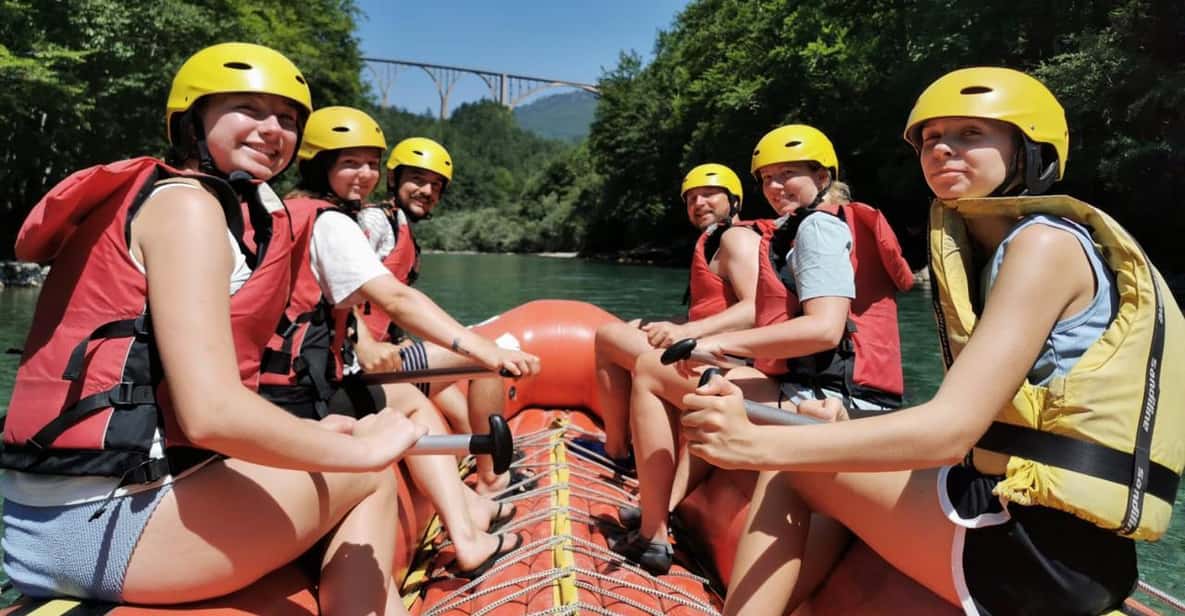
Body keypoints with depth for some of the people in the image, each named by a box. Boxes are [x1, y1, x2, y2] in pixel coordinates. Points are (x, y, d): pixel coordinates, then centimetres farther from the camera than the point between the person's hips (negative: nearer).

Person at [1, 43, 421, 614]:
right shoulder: (187, 202, -12)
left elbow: (189, 397, 10)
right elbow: (211, 413, -24)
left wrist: (311, 435, 3)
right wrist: (361, 450, -13)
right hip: (103, 520, -9)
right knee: (371, 478, 1)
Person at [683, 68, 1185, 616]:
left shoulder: (1046, 242, -12)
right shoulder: (984, 251, 15)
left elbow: (951, 430, -23)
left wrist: (757, 441, -28)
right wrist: (852, 426, 1)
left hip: (1047, 543, -9)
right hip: (1021, 520, 9)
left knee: (784, 466, -10)